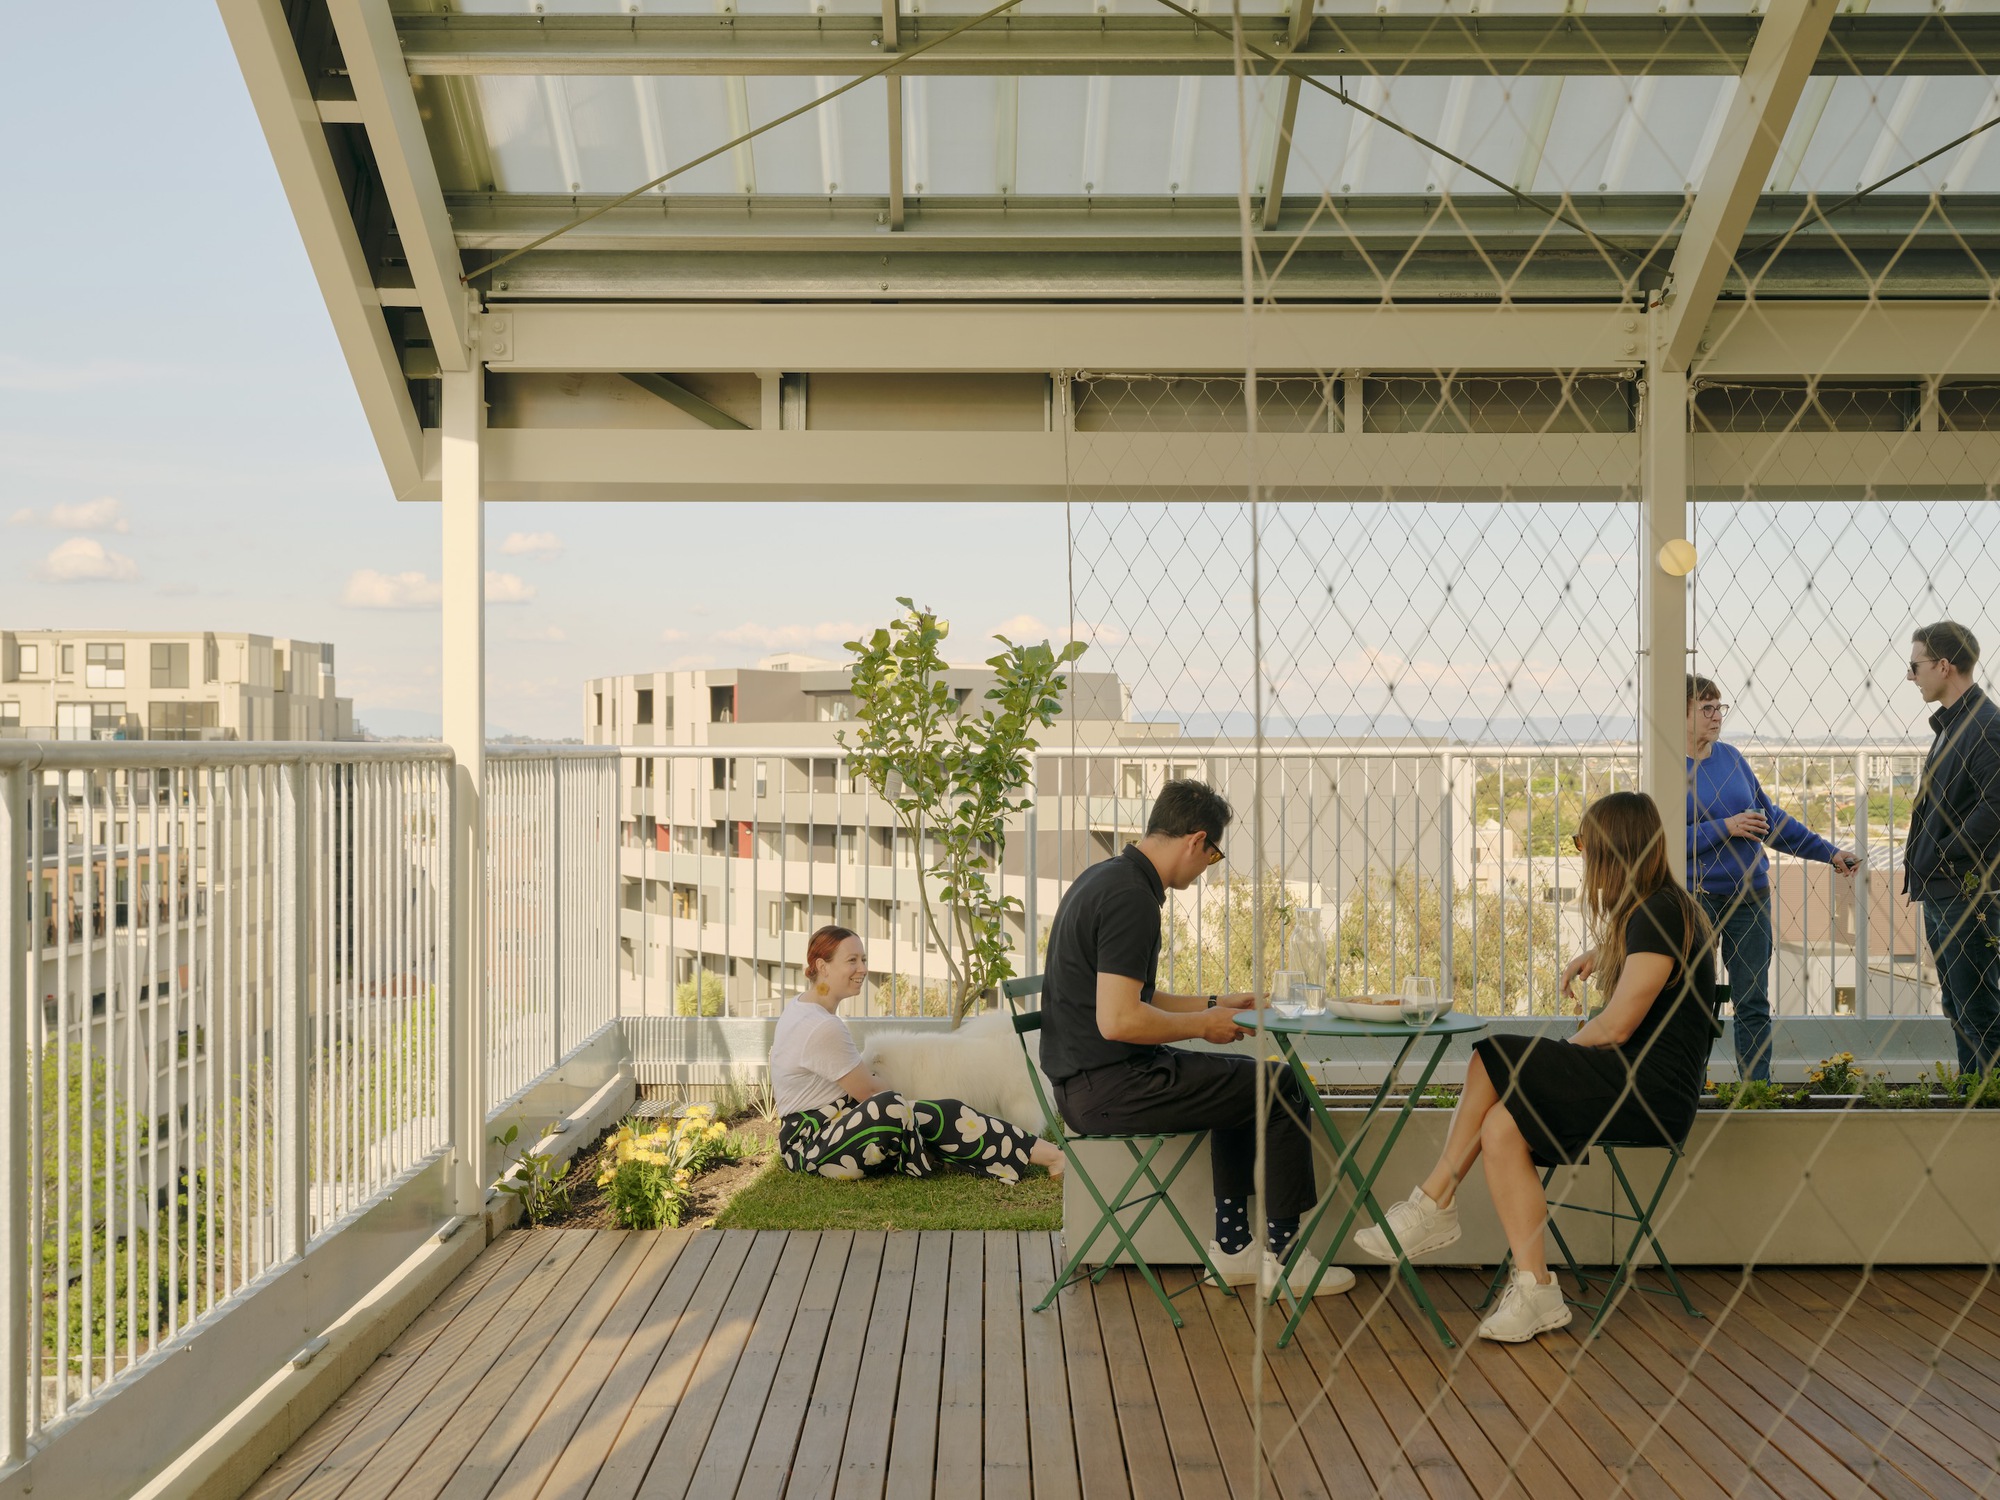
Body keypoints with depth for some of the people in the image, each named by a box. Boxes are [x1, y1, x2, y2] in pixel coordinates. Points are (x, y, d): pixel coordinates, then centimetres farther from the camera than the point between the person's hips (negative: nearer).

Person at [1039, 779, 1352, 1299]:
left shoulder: (1105, 877, 12)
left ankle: (1232, 1246, 25)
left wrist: (1215, 1003, 19)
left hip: (1086, 1077, 10)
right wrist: (1203, 1025, -12)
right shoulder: (1132, 898, -21)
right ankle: (1280, 1256, 10)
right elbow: (1118, 1019, -27)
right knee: (1282, 1089, -1)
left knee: (1244, 1082, 25)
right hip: (1109, 1086, -10)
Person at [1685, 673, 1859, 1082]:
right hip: (1696, 899, -5)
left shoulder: (1731, 757, 9)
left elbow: (1772, 818, 16)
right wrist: (1725, 828, -17)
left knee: (1754, 1004, 6)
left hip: (1749, 895, 5)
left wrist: (1829, 853, 14)